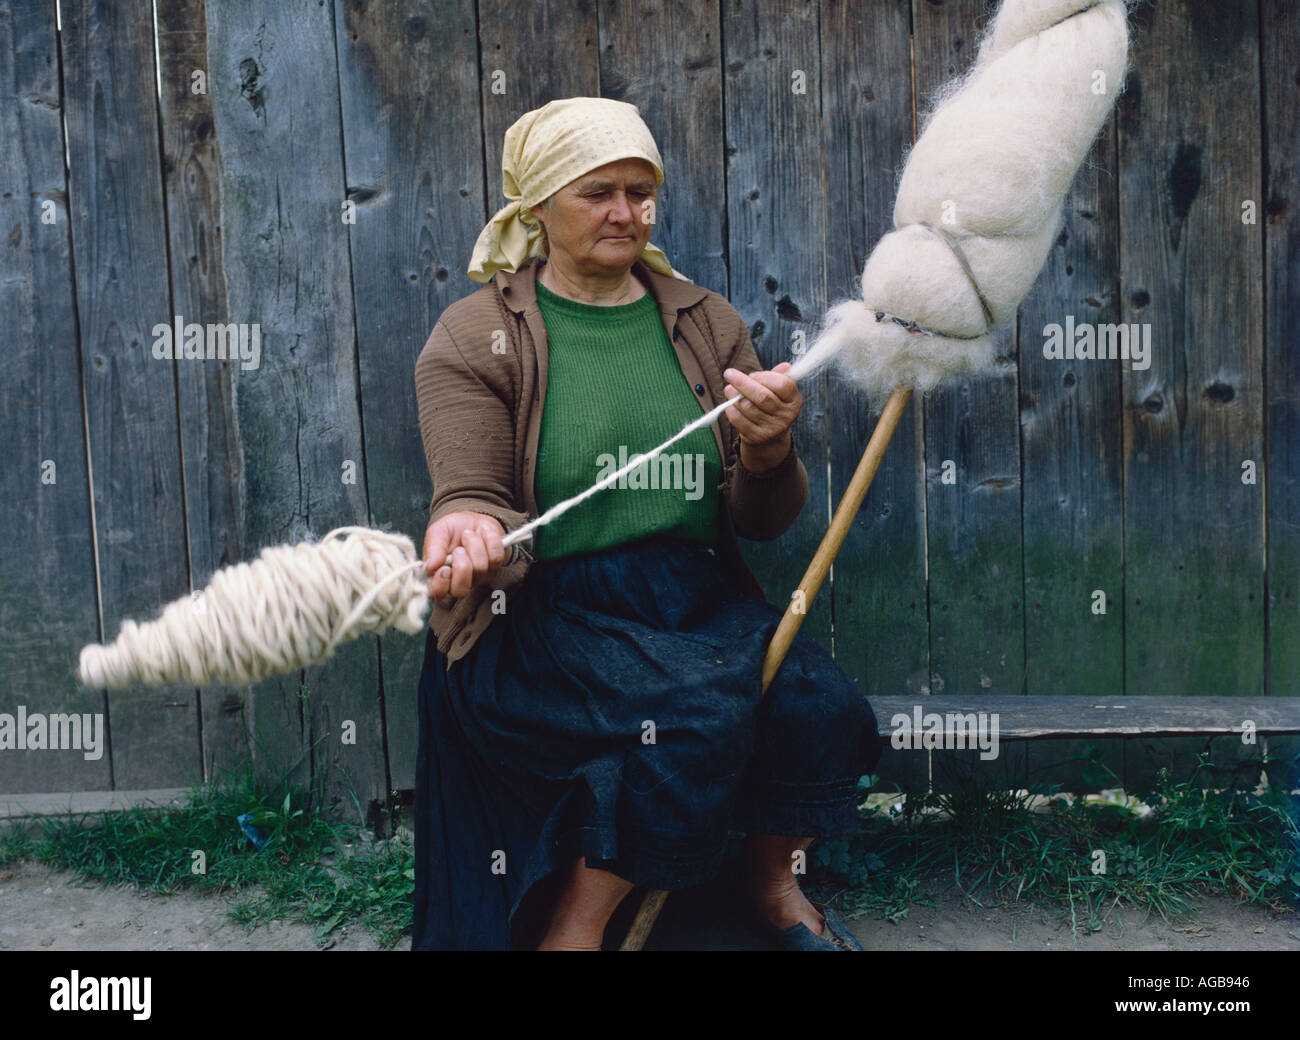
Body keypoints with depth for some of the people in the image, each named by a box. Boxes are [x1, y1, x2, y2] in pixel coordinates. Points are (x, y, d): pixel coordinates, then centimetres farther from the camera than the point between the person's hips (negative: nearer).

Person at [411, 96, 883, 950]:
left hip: (696, 595, 4)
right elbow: (472, 493, -3)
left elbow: (763, 522, 10)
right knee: (700, 709, -30)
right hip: (545, 613, -4)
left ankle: (777, 885, 11)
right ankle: (574, 928, -6)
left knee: (817, 706, -22)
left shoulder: (708, 323, 13)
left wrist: (769, 449, -13)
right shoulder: (475, 336, 3)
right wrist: (469, 528, -28)